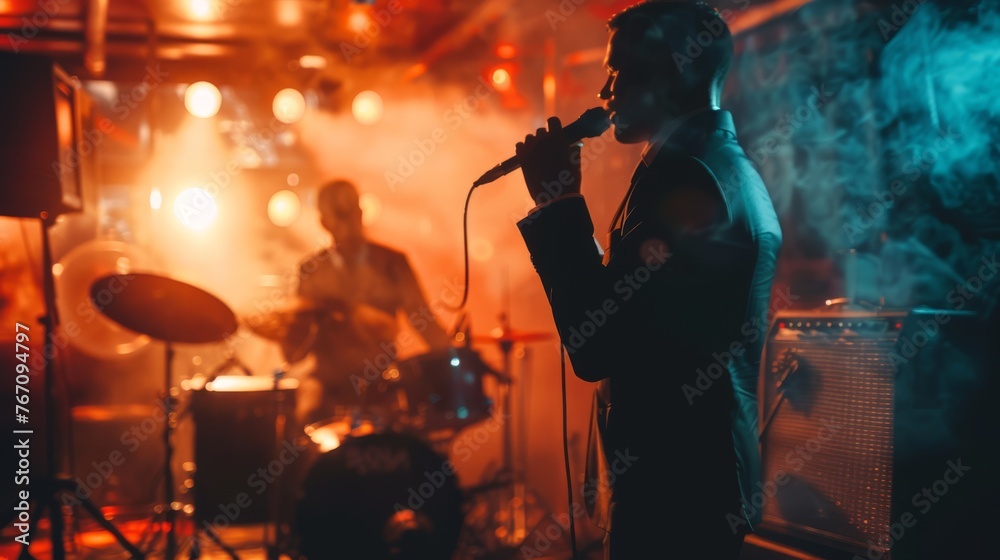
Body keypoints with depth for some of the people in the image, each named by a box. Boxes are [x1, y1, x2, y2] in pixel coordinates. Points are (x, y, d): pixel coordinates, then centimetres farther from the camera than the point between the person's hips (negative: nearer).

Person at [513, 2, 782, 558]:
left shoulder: (687, 178, -20)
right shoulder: (728, 168, 12)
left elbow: (596, 348, -23)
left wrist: (557, 202, -15)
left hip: (673, 485, -10)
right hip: (698, 473, 10)